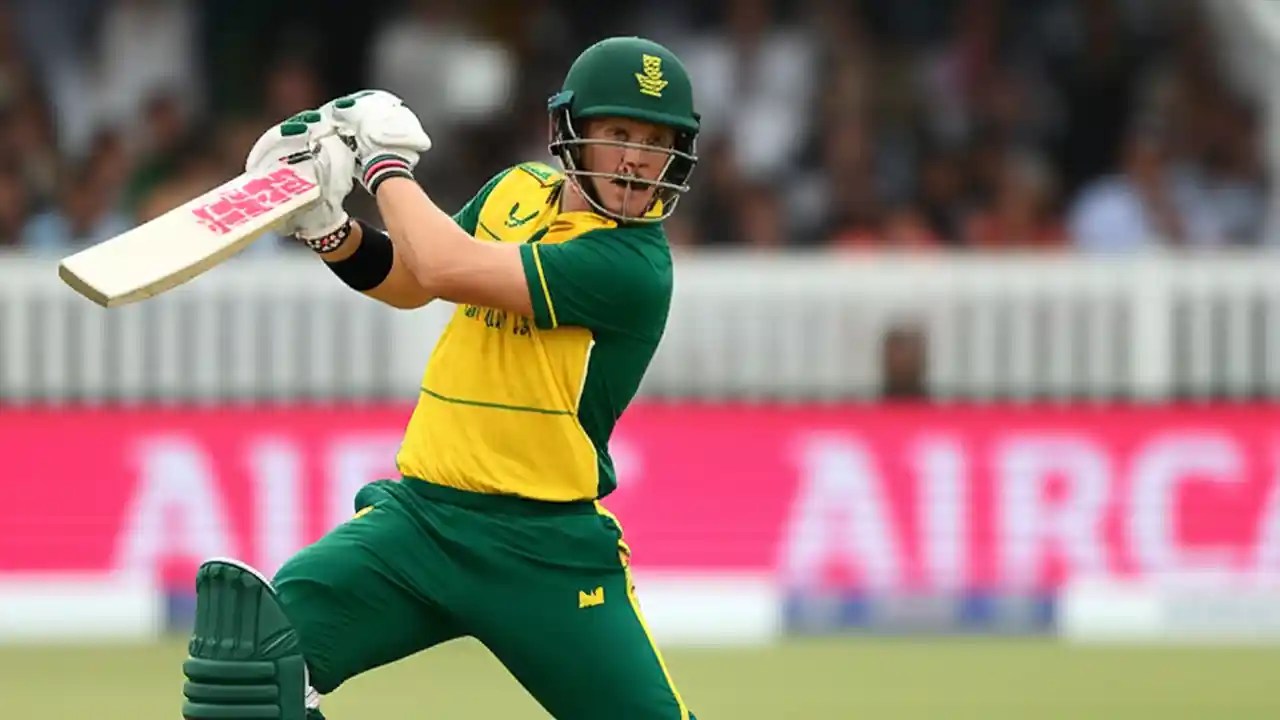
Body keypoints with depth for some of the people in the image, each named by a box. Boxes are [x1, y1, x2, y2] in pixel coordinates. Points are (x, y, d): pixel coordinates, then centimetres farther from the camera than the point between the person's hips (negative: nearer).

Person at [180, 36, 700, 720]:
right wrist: (323, 221, 4)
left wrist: (386, 162, -7)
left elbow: (445, 269, -21)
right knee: (254, 650, -18)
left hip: (546, 550, -4)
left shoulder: (635, 266, -16)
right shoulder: (517, 191, 7)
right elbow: (405, 281, 22)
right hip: (419, 512, 5)